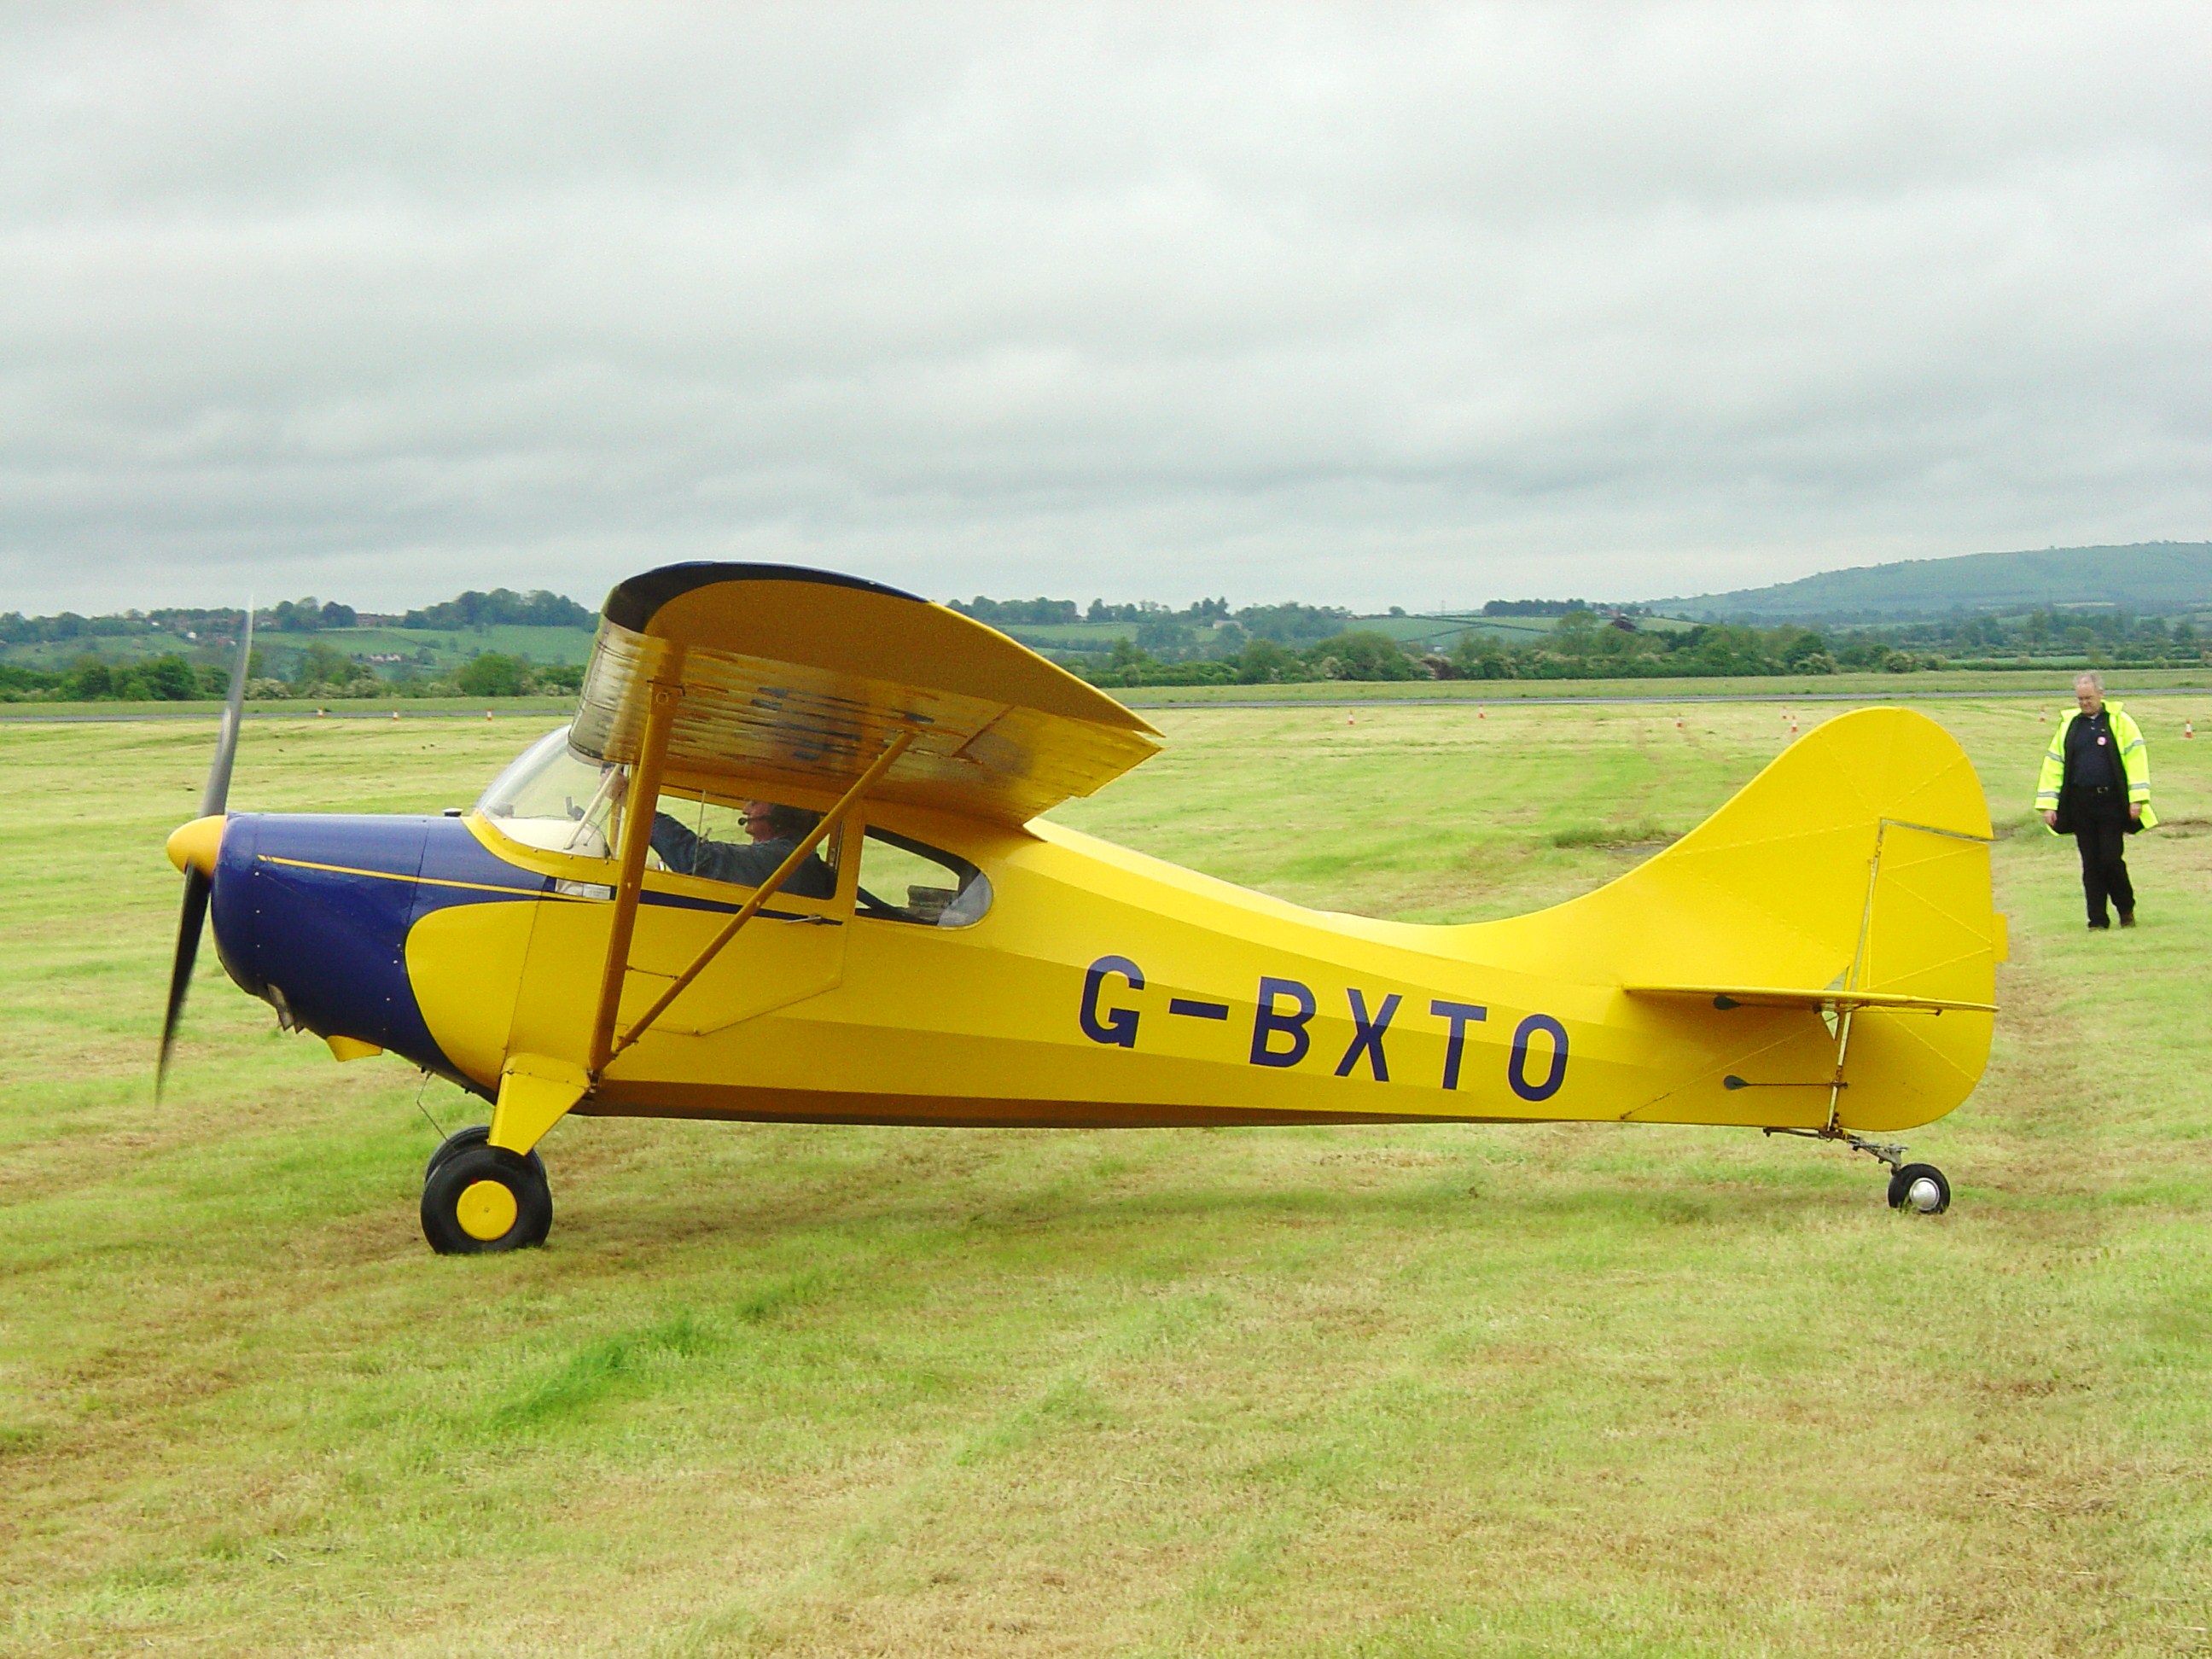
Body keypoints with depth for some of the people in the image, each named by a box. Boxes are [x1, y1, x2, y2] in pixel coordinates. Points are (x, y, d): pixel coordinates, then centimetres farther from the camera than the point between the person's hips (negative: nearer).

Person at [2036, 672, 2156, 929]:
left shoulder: (2119, 722, 1)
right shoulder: (2068, 725, 11)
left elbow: (2136, 759, -2)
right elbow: (2053, 764, 12)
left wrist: (2137, 799, -9)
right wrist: (2047, 804, 6)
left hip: (2112, 803, -3)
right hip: (2080, 804, 3)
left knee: (2111, 859, -7)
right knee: (2091, 864, 3)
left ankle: (2126, 908, 17)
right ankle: (2097, 920, 9)